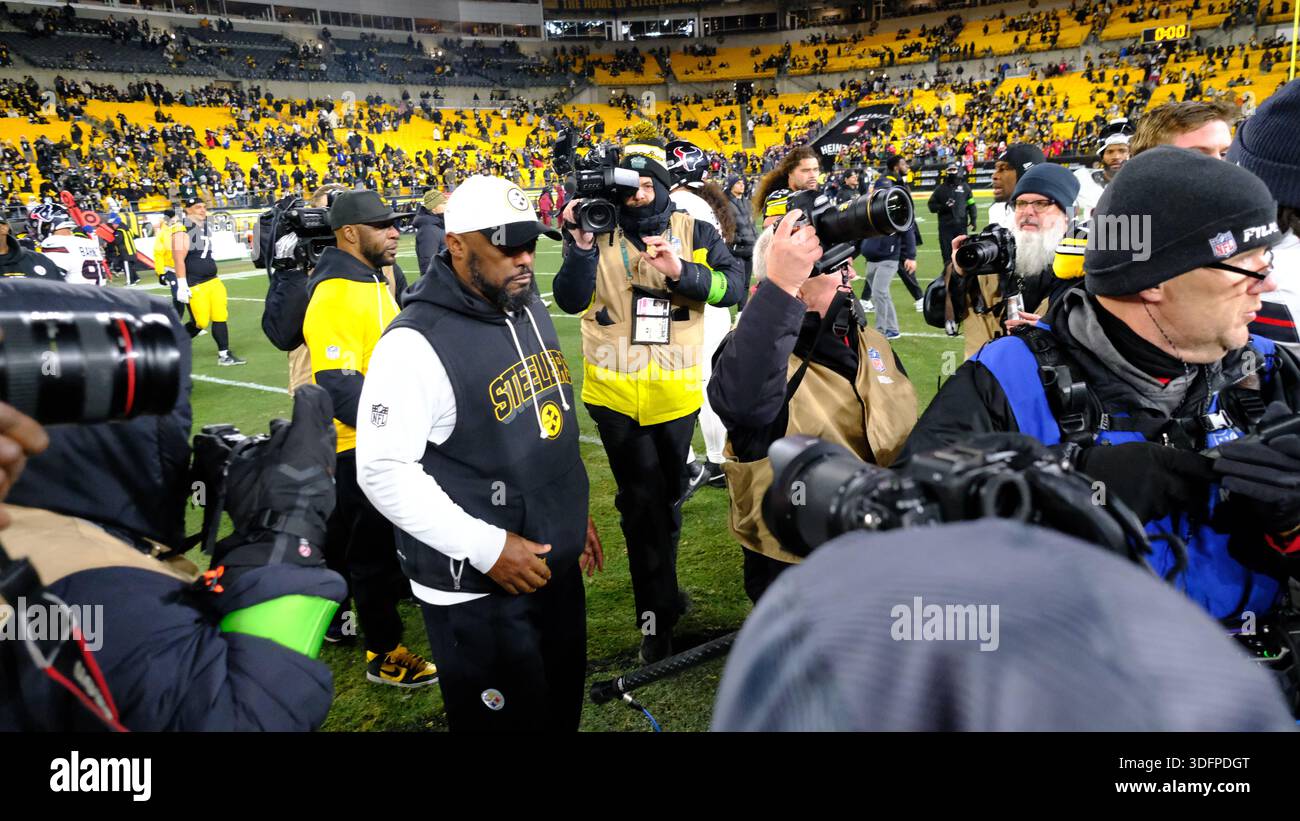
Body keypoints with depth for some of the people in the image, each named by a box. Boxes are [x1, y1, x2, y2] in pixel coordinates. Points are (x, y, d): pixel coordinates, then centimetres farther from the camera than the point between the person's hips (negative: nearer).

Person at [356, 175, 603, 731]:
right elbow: (383, 472, -22)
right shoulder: (417, 342, -20)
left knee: (564, 711, 22)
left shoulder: (530, 310, 5)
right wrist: (485, 546, -24)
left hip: (557, 565, 8)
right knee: (506, 721, 9)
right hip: (476, 590, -7)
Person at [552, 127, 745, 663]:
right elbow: (570, 301, -11)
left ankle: (659, 591, 40)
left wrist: (681, 271, -24)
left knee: (667, 497, 17)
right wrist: (583, 245, -24)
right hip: (614, 394, -1)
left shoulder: (693, 232, 1)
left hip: (675, 391, 2)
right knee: (642, 501, -1)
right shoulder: (598, 230, -1)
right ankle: (658, 612, 12)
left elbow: (733, 285, -10)